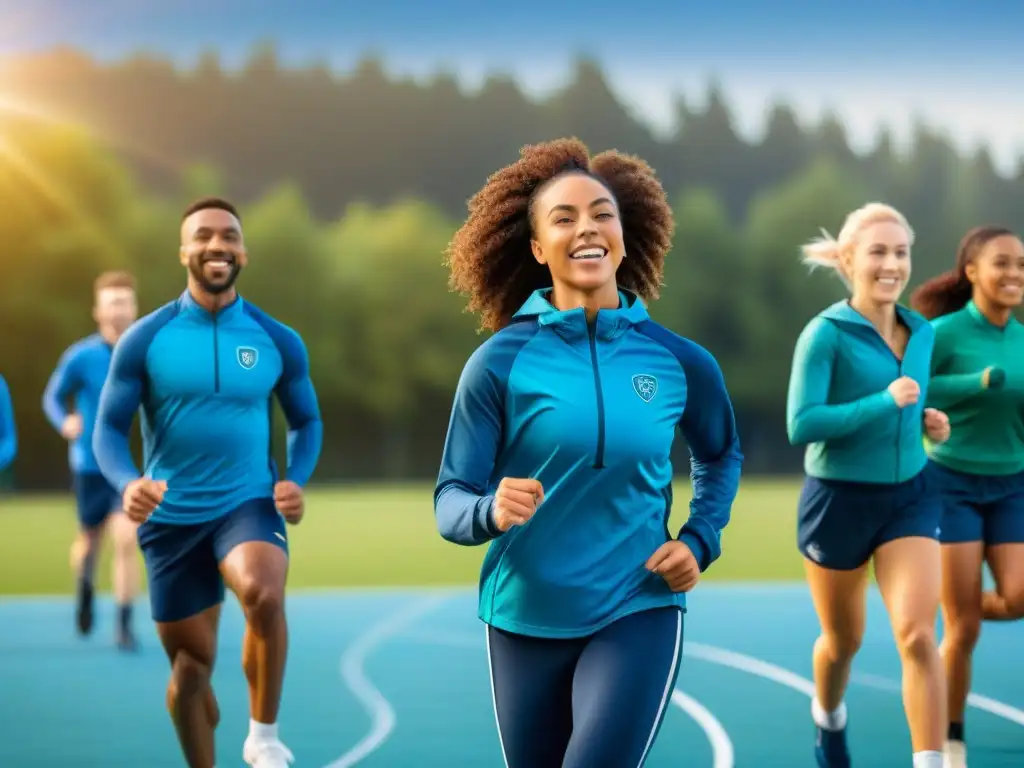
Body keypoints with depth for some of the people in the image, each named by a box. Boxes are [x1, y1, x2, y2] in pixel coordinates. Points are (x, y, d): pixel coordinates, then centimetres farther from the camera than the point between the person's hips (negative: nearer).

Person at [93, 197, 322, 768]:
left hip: (249, 501, -1)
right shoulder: (145, 339, -4)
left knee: (264, 592, -33)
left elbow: (308, 421, 12)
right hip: (172, 515, 1)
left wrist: (296, 481, -8)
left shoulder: (279, 341, -1)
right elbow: (109, 428, -1)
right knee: (192, 663, 7)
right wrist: (127, 482, -23)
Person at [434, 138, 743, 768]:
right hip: (526, 619, 1)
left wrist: (700, 541, 3)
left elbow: (722, 455, 19)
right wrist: (491, 511, -29)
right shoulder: (499, 361, -7)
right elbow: (451, 501, -7)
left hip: (638, 613, 0)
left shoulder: (680, 361, -2)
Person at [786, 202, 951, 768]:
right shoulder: (827, 333, -15)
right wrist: (886, 402, -26)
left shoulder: (921, 333, 3)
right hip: (840, 501, -3)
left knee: (918, 637, -15)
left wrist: (928, 422, -1)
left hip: (909, 498, 3)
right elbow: (801, 424, -23)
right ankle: (828, 721, 47)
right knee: (844, 642, 15)